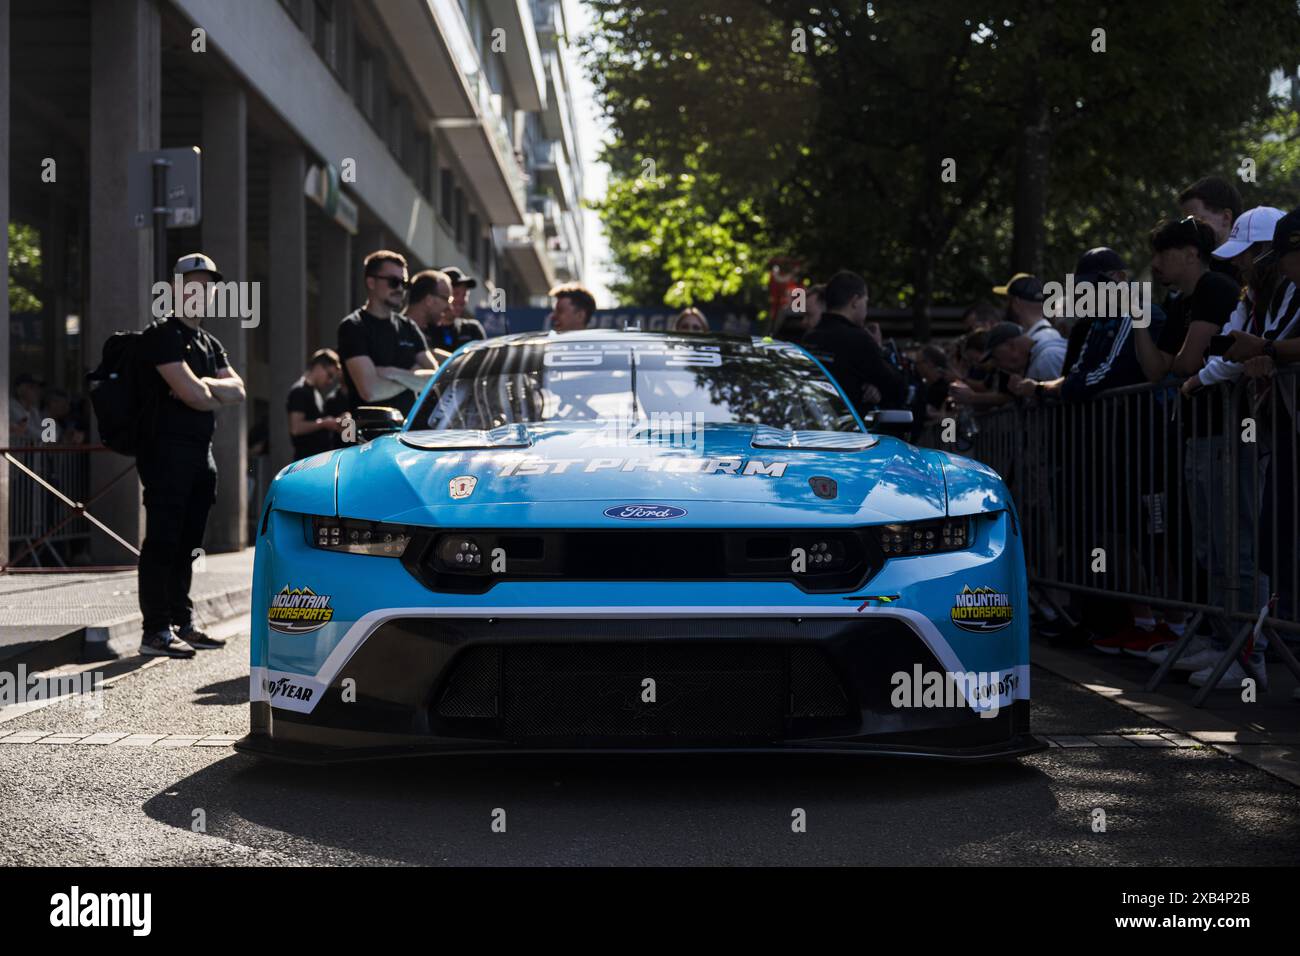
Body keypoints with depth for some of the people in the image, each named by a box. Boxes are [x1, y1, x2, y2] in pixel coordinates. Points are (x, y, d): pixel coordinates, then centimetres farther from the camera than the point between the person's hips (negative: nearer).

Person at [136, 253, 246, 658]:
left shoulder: (208, 343, 21)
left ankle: (182, 625, 18)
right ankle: (156, 632, -10)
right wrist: (218, 394, 2)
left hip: (200, 452, 9)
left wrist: (203, 386, -9)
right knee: (162, 543, -9)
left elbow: (238, 390, 8)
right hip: (167, 450, -9)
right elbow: (191, 393, -17)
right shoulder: (162, 334, -7)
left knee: (187, 544, 12)